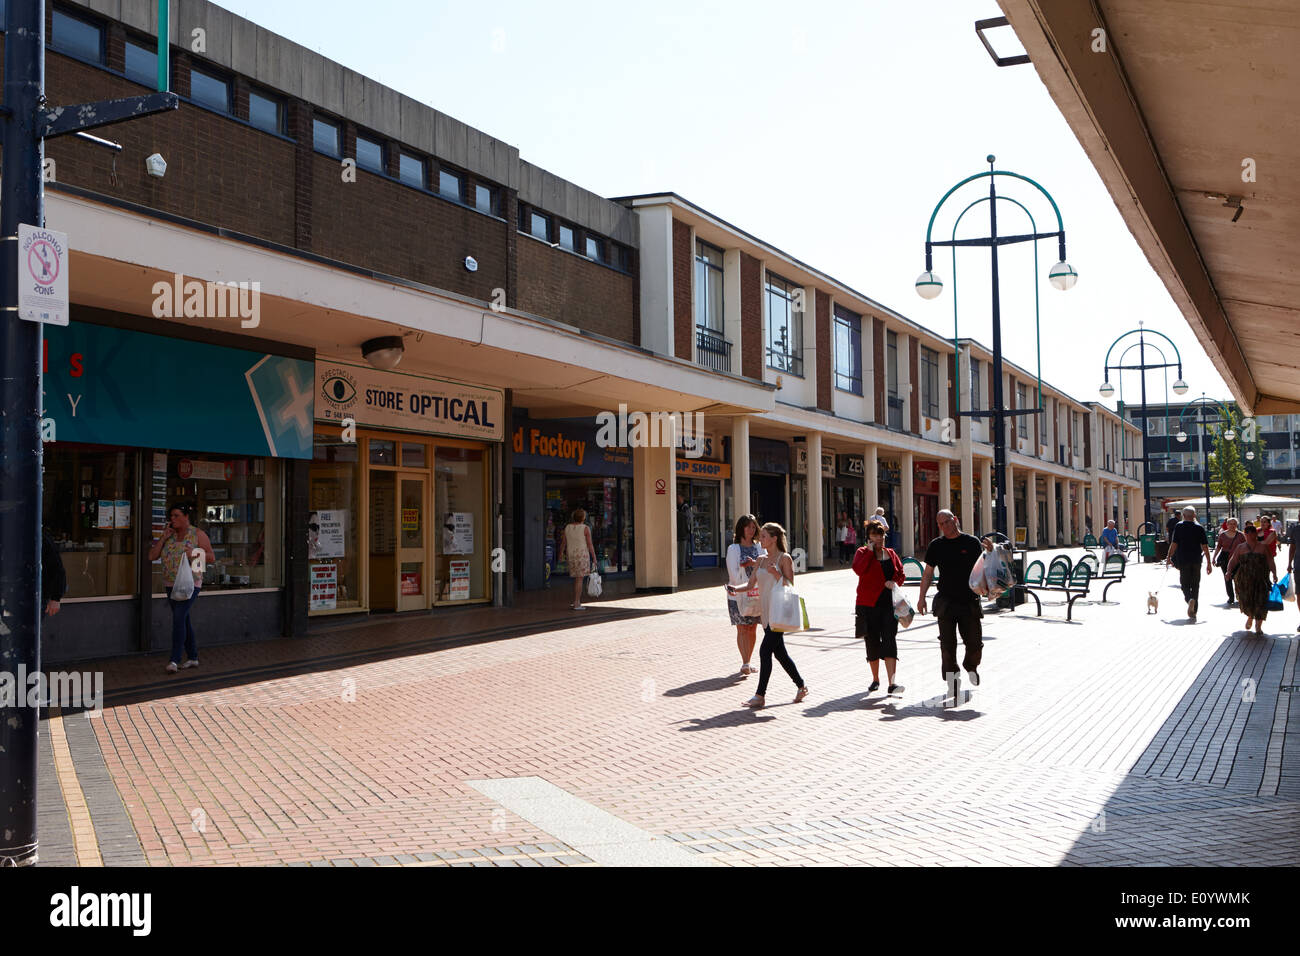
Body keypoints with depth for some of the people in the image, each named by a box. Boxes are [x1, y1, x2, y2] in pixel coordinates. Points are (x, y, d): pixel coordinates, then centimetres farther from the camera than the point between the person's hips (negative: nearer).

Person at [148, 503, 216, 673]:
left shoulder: (198, 534, -5)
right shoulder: (168, 535, 8)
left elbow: (212, 558, -5)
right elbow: (152, 556, 2)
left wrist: (195, 553, -21)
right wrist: (164, 537, -8)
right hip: (171, 584, 6)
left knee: (178, 617, -19)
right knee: (184, 620, 12)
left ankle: (174, 660, -21)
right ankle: (193, 658, 22)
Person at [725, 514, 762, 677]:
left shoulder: (759, 547, 10)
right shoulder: (733, 549, -3)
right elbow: (734, 576, -8)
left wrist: (754, 563, -15)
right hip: (738, 595, -4)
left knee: (752, 629, 6)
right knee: (742, 629, -7)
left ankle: (746, 664, 16)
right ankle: (745, 664, -9)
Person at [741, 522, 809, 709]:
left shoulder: (784, 559, -6)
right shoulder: (761, 560, 14)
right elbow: (750, 584, 11)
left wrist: (776, 573, -22)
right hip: (766, 611, 7)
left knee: (765, 650, -13)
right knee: (779, 652, 13)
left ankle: (760, 695, -9)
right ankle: (801, 685, 29)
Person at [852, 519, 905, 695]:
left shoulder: (891, 554, 12)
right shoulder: (863, 552, 1)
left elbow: (901, 574, 18)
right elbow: (858, 569, -19)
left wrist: (895, 582, -3)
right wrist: (870, 551, -14)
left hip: (889, 604, 2)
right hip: (868, 604, -2)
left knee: (890, 641, -10)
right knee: (873, 643, 7)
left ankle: (892, 684, -16)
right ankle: (875, 679, 26)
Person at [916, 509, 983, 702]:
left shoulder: (972, 542, 3)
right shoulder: (936, 546, 6)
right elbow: (928, 573, 11)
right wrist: (921, 598, 7)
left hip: (970, 601, 0)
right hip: (946, 602, 0)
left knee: (975, 645, 2)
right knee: (948, 647, -3)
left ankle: (971, 666, 36)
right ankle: (954, 687, 5)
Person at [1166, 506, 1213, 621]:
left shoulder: (1179, 526, -3)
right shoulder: (1199, 527, 1)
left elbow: (1174, 544, -6)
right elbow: (1205, 546, -2)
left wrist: (1169, 557, 4)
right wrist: (1209, 563, 2)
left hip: (1183, 560, -2)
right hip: (1196, 560, 2)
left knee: (1185, 584, 7)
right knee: (1195, 585, 11)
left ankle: (1190, 599, -26)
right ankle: (1193, 613, 10)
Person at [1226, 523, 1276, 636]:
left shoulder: (1263, 547, 6)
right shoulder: (1241, 547, 8)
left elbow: (1270, 562, 2)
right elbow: (1233, 561, 5)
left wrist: (1274, 574, -9)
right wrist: (1229, 571, -11)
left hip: (1261, 579, -1)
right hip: (1244, 580, 1)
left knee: (1260, 601, -6)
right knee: (1246, 600, -4)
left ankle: (1258, 626, 5)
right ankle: (1250, 617, 28)